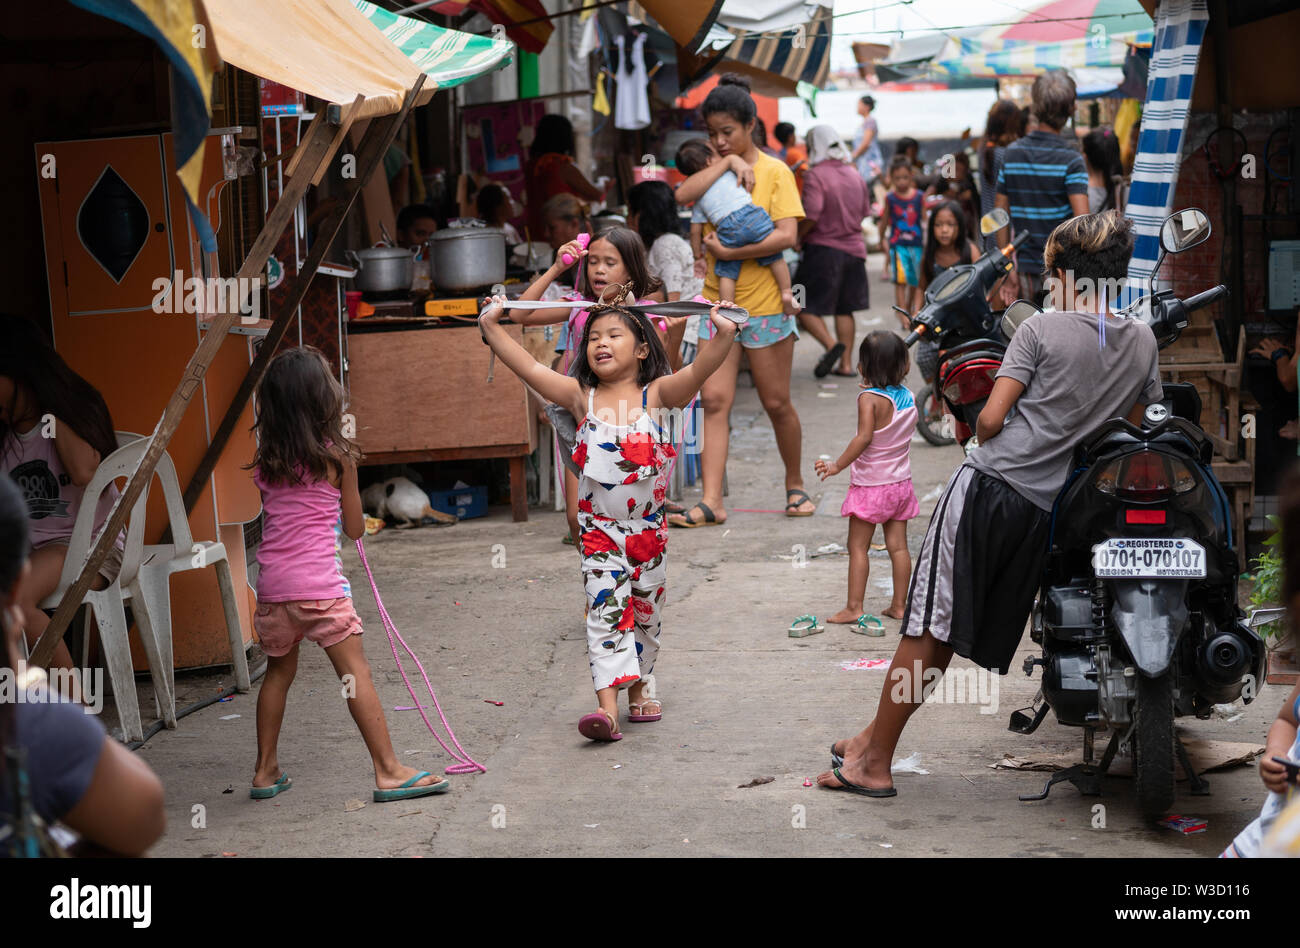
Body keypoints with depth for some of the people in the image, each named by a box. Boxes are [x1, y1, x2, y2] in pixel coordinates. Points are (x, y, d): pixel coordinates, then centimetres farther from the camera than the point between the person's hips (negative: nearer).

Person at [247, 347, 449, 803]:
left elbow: (271, 512, 14)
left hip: (272, 582, 5)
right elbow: (355, 529, 4)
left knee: (279, 670, 19)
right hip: (320, 583, -5)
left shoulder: (265, 462, 7)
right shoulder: (337, 456, -4)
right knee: (356, 671, -2)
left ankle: (266, 771, 24)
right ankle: (388, 770, -3)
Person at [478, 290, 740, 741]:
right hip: (600, 531, 0)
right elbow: (531, 369, -7)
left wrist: (723, 335, -37)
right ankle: (608, 707, -17)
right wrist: (492, 327, -13)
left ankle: (637, 688, 35)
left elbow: (697, 372, -21)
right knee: (606, 612, -9)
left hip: (649, 529, 1)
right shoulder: (582, 397, -1)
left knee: (645, 614, 15)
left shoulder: (655, 396, -5)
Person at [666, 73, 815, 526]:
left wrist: (729, 252, -17)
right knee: (714, 400, -7)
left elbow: (787, 235, -13)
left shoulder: (775, 172, -2)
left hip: (764, 302, -3)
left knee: (776, 403, 6)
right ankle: (711, 502, -10)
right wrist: (726, 165, -13)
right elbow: (682, 196, -10)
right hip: (716, 300, 3)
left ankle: (795, 485, 27)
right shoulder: (712, 169, 10)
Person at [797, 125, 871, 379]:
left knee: (806, 308, 0)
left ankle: (832, 345, -20)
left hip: (823, 248, -6)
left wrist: (795, 239, -8)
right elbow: (865, 211, 15)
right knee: (844, 309, 13)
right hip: (853, 248, 6)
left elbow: (811, 215, -22)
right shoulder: (854, 174, 8)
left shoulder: (816, 176, -14)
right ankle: (845, 363, 11)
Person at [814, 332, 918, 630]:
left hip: (871, 484, -6)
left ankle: (854, 608, 1)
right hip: (900, 480, 6)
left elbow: (864, 437, -26)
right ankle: (898, 605, 16)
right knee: (898, 545, 11)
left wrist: (838, 465, -21)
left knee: (858, 547, 1)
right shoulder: (908, 397, 2)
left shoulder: (869, 398, -17)